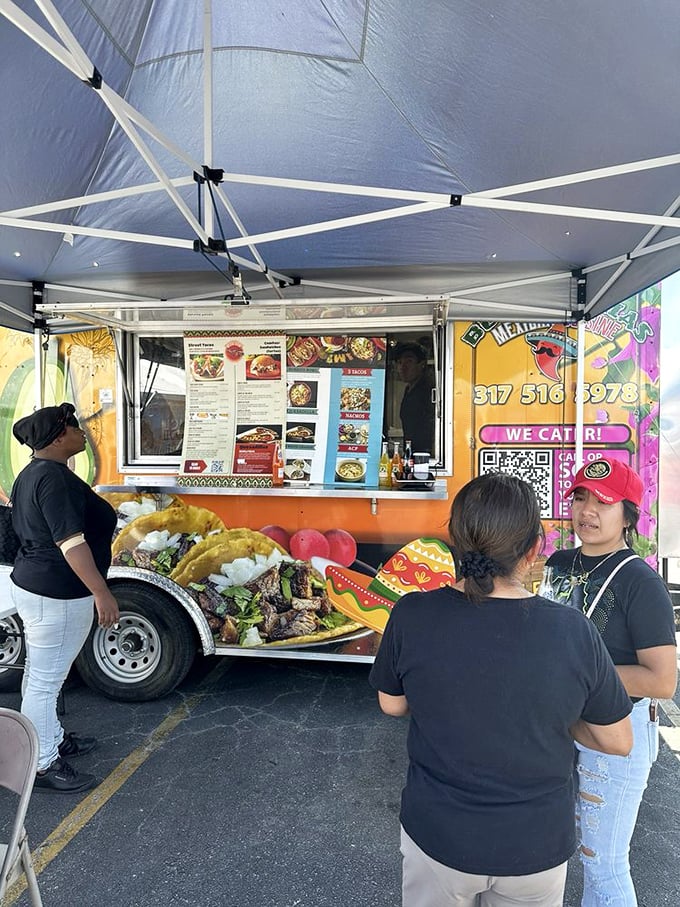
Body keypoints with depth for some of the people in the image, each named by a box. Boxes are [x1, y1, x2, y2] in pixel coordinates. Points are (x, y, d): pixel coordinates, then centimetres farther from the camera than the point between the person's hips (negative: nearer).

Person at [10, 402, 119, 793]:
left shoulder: (32, 473, 11)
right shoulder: (54, 477, -23)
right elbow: (70, 541, -29)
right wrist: (101, 592, -29)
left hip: (35, 585, 11)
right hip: (56, 596, -11)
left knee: (42, 676, 22)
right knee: (45, 681, 4)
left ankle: (53, 739, 39)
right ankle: (43, 765, 18)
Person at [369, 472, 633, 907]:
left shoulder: (412, 615, -23)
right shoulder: (574, 632, -22)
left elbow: (392, 704, -5)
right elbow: (618, 741, -7)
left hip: (437, 838, 0)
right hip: (537, 849, 1)